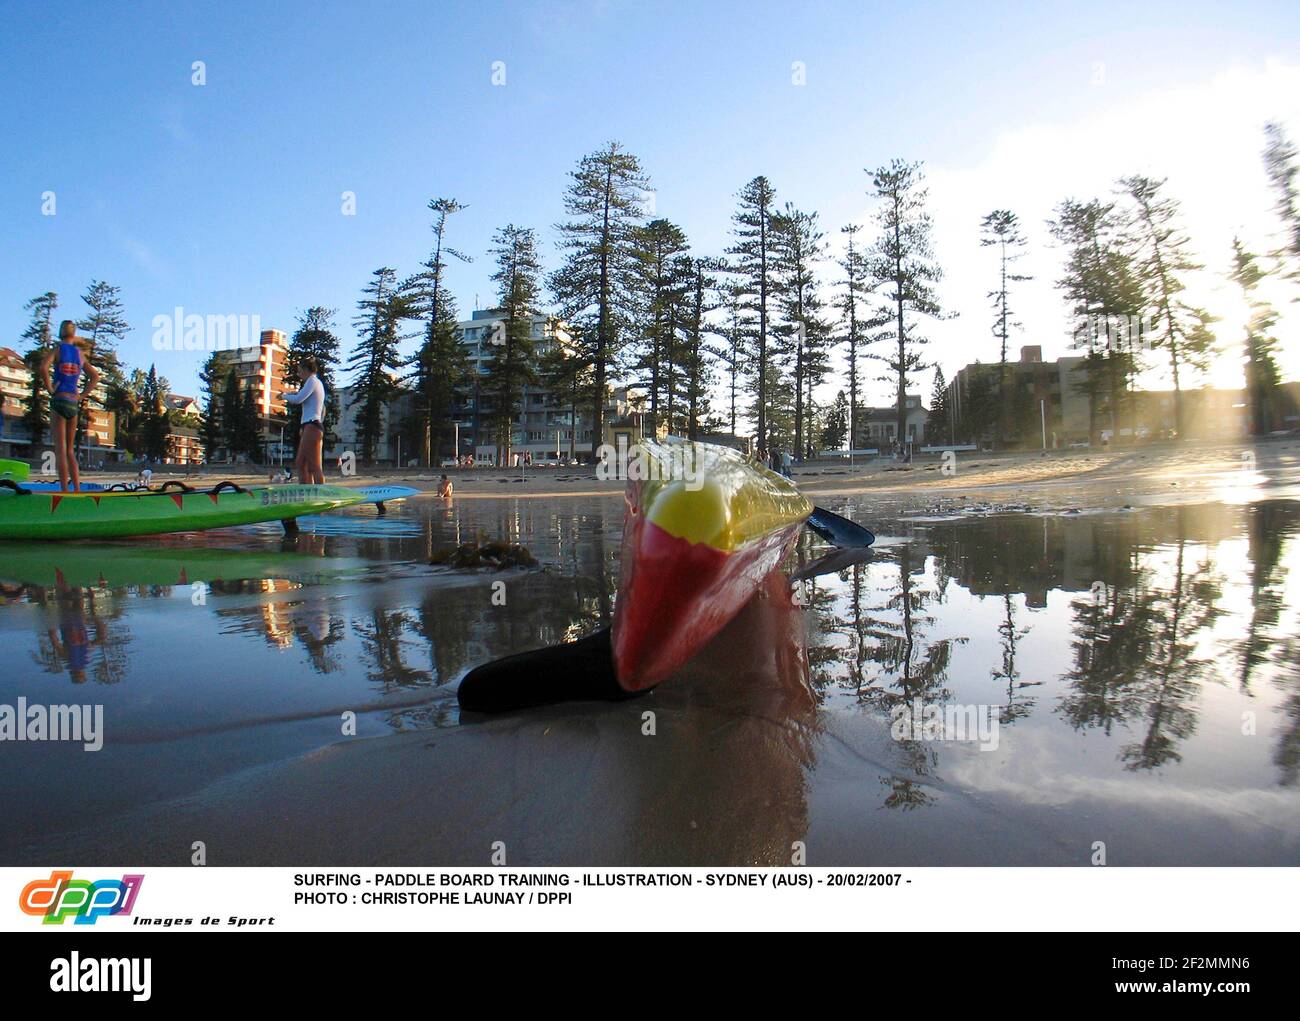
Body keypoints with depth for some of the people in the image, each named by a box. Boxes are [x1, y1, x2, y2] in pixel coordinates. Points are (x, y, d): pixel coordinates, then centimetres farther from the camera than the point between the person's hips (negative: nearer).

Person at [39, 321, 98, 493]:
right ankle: (77, 489, 4)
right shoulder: (80, 353, 11)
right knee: (70, 449, 11)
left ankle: (64, 489, -11)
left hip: (59, 401, -4)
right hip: (74, 403, 4)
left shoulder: (56, 349, -2)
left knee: (60, 448, -6)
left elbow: (43, 368, -19)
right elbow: (95, 376, 17)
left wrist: (50, 389, -7)